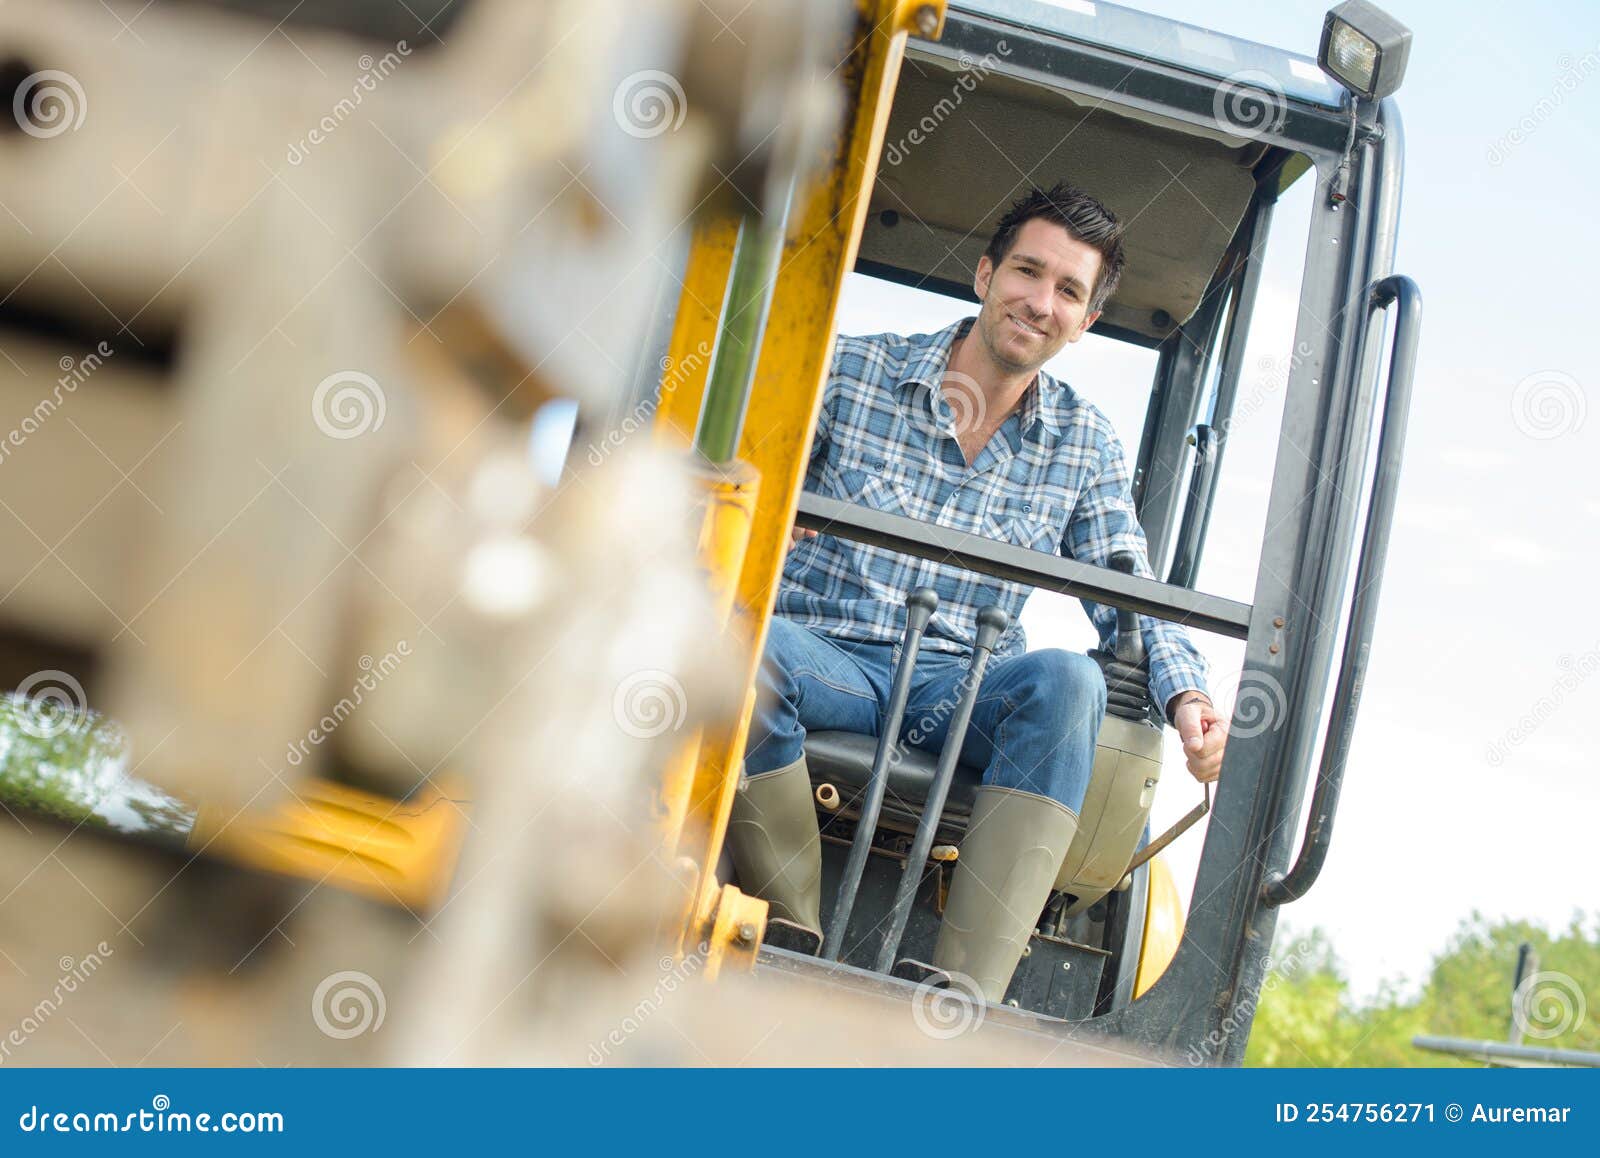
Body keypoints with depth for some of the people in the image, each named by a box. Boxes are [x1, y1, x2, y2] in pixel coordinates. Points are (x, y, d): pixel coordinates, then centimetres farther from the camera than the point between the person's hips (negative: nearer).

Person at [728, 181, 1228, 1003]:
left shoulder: (1084, 443, 11)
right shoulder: (855, 372, 5)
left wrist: (1187, 699, -12)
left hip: (962, 693, 2)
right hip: (829, 657, -1)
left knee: (1066, 679, -32)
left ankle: (963, 997, -38)